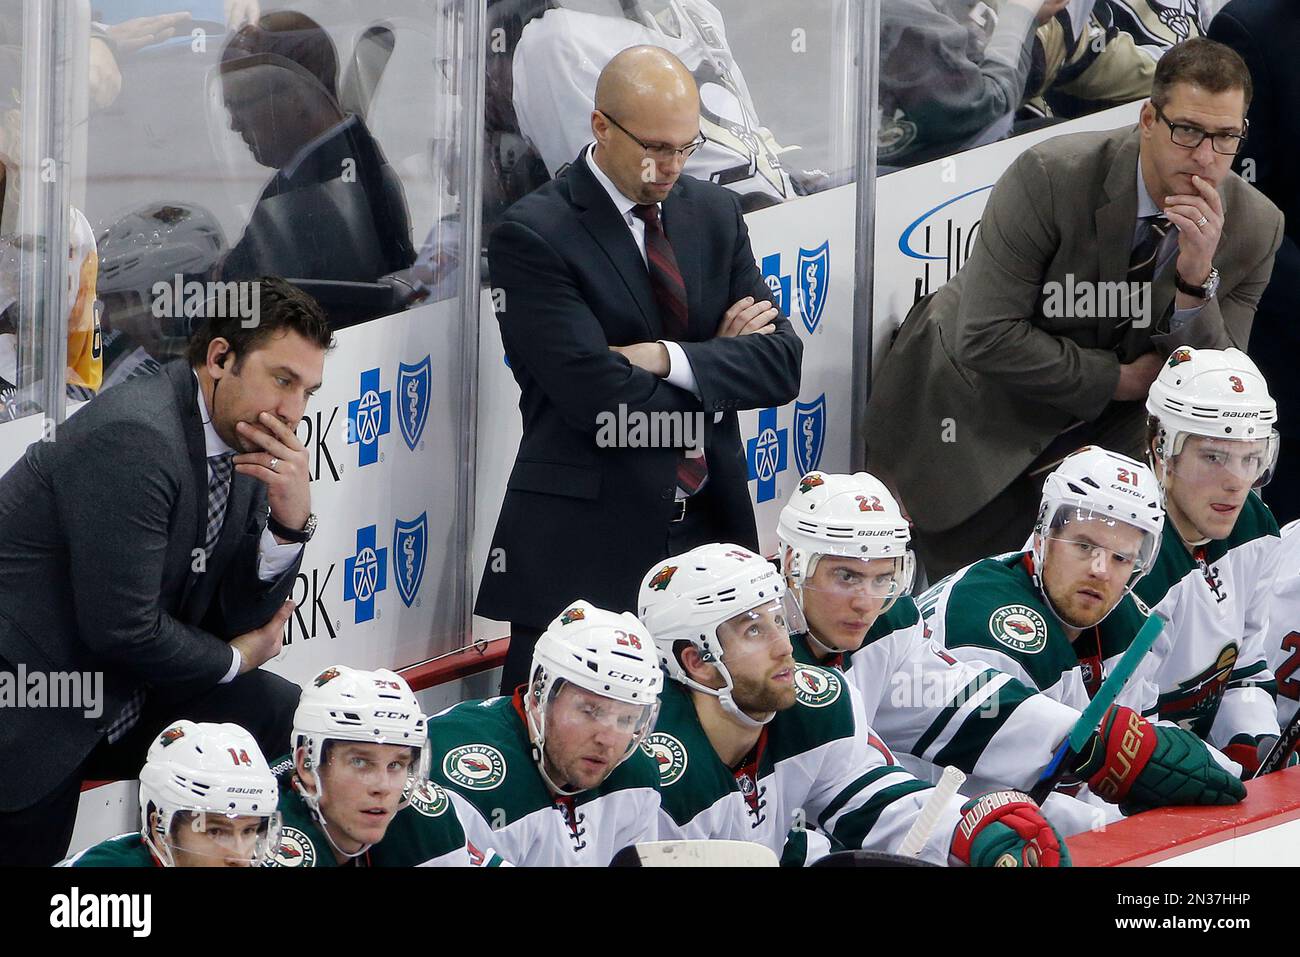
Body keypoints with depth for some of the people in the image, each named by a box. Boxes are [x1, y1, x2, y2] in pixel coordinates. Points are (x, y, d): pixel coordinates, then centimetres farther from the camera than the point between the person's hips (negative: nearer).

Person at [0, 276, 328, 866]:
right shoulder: (134, 439, -24)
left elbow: (239, 619, 5)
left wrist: (291, 520, -12)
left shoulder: (247, 452, 3)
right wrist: (236, 658, -6)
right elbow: (122, 630, -25)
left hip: (127, 701, 8)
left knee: (287, 719, -5)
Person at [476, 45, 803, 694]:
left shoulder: (714, 214, 12)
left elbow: (781, 362, 3)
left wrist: (671, 360, -13)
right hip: (583, 544, -5)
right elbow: (595, 396, -17)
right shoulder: (533, 236, -8)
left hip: (712, 531, 5)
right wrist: (716, 362, -4)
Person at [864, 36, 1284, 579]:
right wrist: (1118, 380, -22)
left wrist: (1197, 279, -31)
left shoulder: (1256, 228, -14)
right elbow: (986, 337, -27)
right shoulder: (1050, 178, -26)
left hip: (1104, 430, 4)